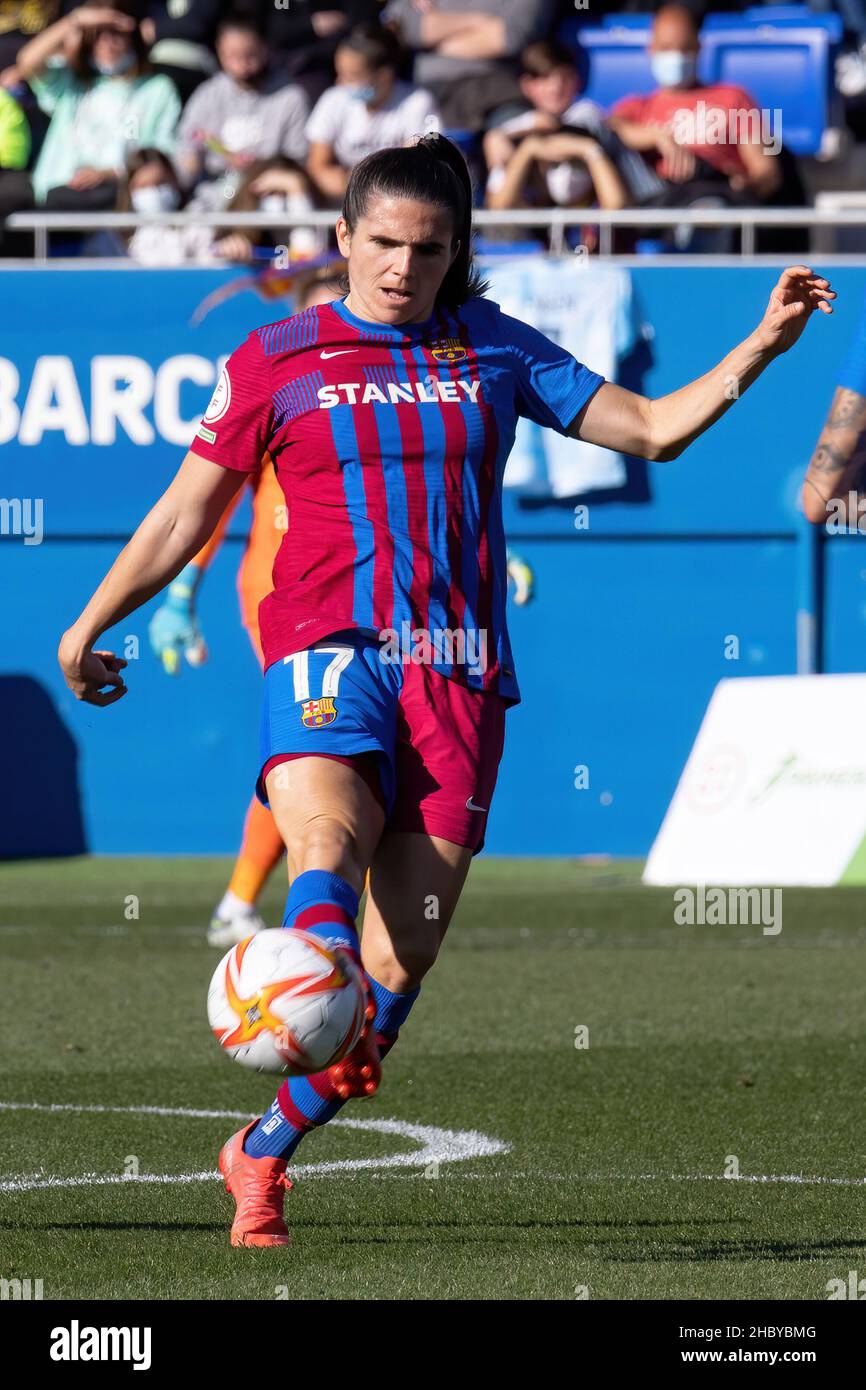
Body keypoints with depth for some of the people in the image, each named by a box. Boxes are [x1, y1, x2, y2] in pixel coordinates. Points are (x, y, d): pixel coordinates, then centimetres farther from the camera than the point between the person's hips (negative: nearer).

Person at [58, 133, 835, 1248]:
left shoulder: (495, 352, 15)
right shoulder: (276, 358, 10)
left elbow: (653, 429, 14)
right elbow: (189, 511, 16)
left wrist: (761, 347, 2)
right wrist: (91, 622, 14)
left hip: (459, 669, 2)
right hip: (327, 651, -2)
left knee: (404, 954, -4)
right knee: (326, 842, -32)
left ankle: (263, 1153, 10)